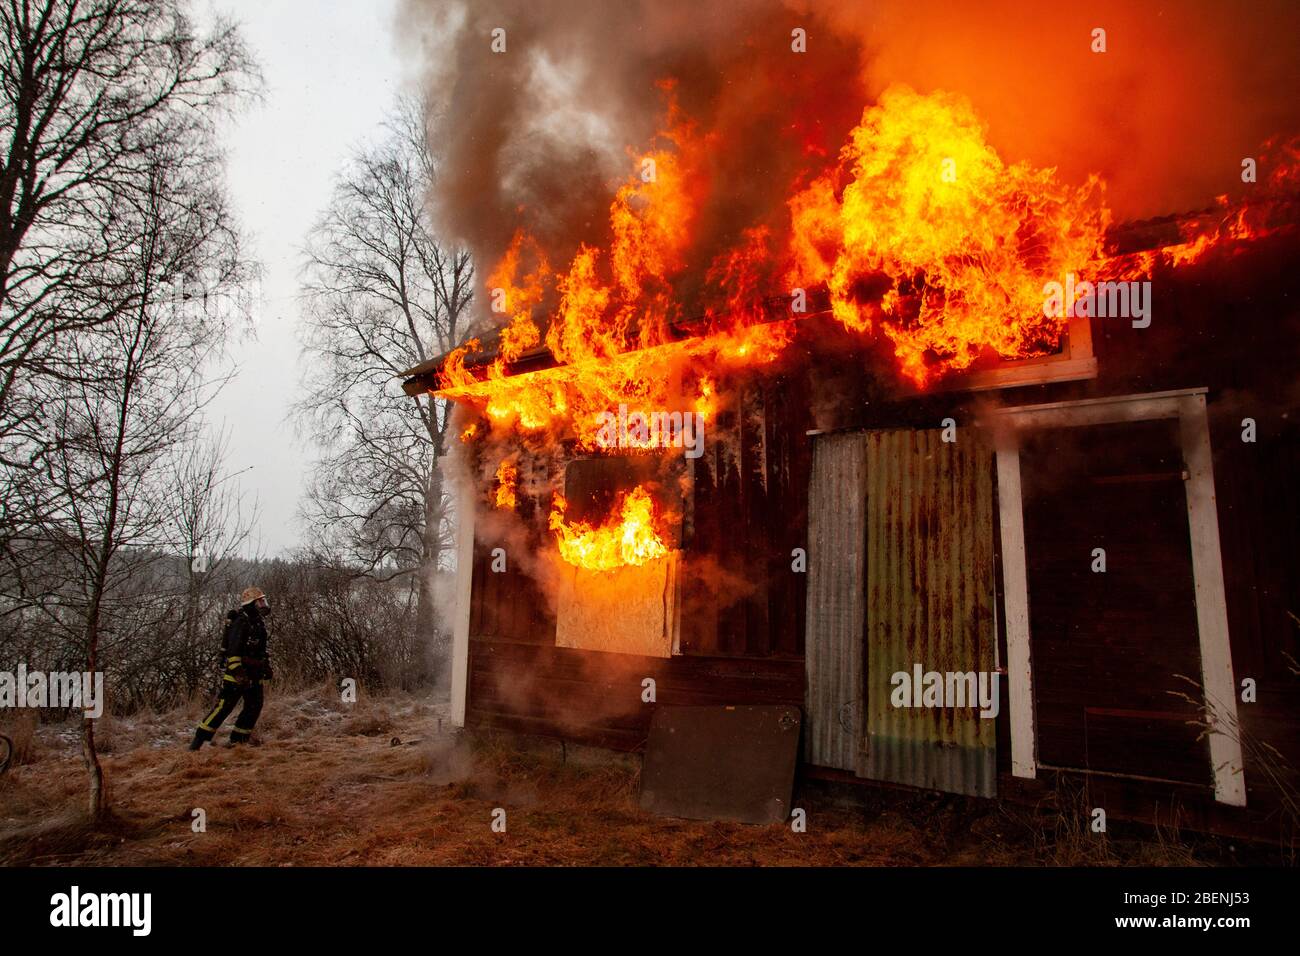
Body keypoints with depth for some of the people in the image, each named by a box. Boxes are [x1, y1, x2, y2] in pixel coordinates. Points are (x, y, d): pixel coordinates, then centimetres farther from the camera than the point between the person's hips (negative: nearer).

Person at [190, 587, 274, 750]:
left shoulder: (259, 623, 17)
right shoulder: (241, 622, -12)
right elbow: (233, 648, -23)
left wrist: (267, 666, 22)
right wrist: (236, 670, -30)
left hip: (254, 674, 9)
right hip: (238, 671, -9)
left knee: (255, 706, 5)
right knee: (225, 705, -11)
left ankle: (237, 740, 14)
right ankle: (198, 741, -4)